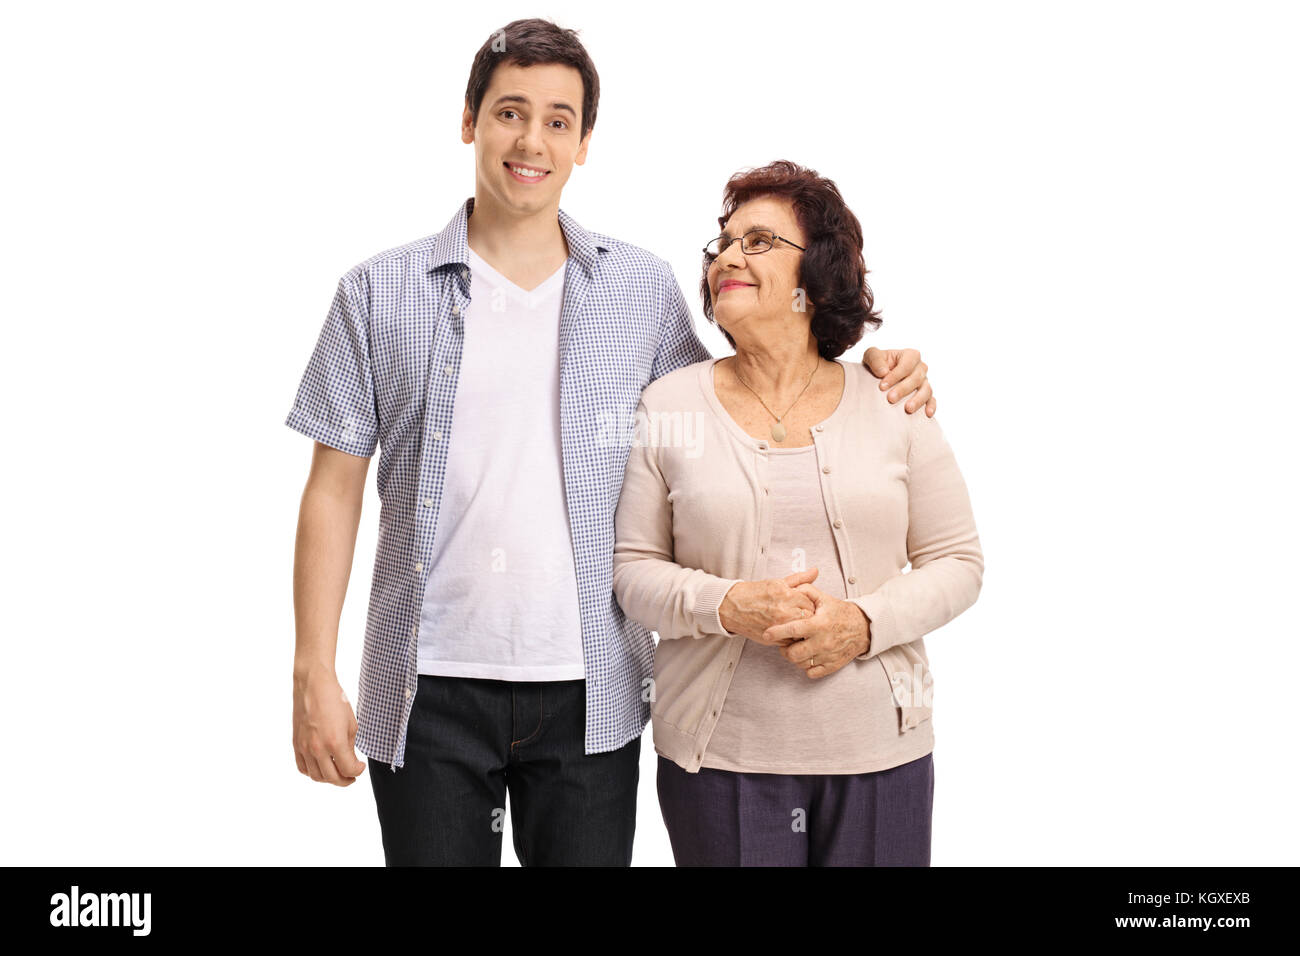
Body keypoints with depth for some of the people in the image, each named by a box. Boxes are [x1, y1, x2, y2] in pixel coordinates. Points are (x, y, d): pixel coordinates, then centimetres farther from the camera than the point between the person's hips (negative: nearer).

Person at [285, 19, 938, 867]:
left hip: (587, 693, 1)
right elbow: (334, 490, 2)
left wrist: (868, 371, 1)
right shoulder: (380, 294, 1)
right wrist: (314, 674, -4)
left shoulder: (642, 288, 4)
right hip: (430, 689, -1)